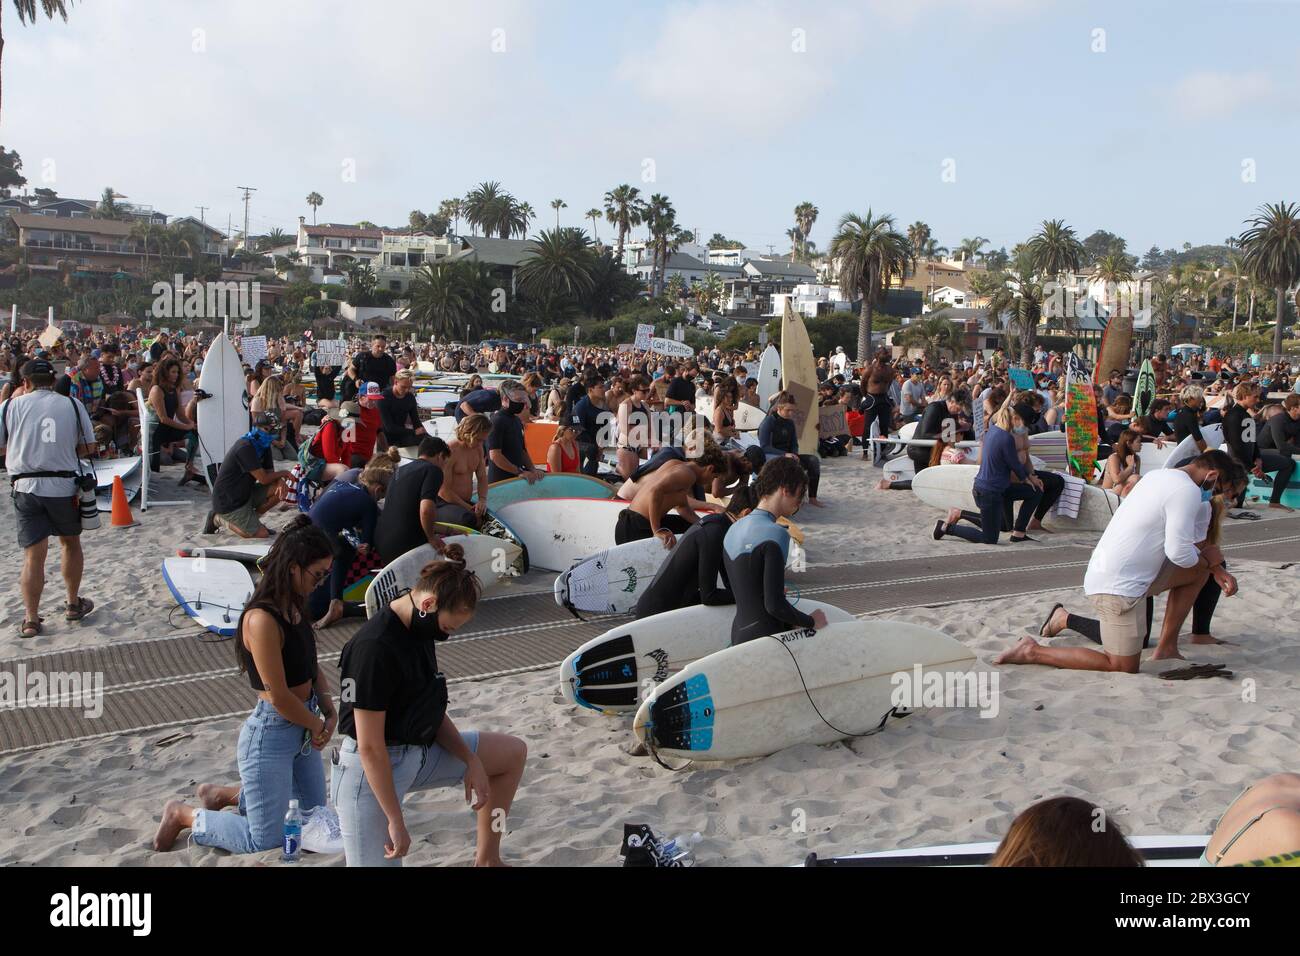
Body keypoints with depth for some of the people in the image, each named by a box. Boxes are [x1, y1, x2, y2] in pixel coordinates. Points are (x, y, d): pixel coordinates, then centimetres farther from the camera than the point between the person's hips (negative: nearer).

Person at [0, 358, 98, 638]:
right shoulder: (73, 405, 2)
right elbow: (88, 446, 4)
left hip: (26, 487, 0)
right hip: (64, 486, 0)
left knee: (34, 554, 2)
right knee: (71, 542, 20)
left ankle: (31, 620, 3)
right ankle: (74, 604, 30)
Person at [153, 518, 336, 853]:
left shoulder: (295, 607, 3)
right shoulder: (262, 619, -26)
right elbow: (279, 697, -24)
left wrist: (330, 711, -3)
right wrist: (318, 726, -9)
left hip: (303, 730, 9)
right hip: (272, 734, -9)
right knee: (266, 840, 4)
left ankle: (226, 795, 36)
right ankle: (183, 815, 24)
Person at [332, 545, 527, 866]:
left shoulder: (420, 630, 2)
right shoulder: (374, 648, -26)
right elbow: (370, 747, -23)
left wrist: (471, 760, 1)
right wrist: (396, 823, -19)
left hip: (419, 754, 9)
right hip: (371, 771, -9)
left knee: (512, 753, 12)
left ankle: (487, 857, 20)